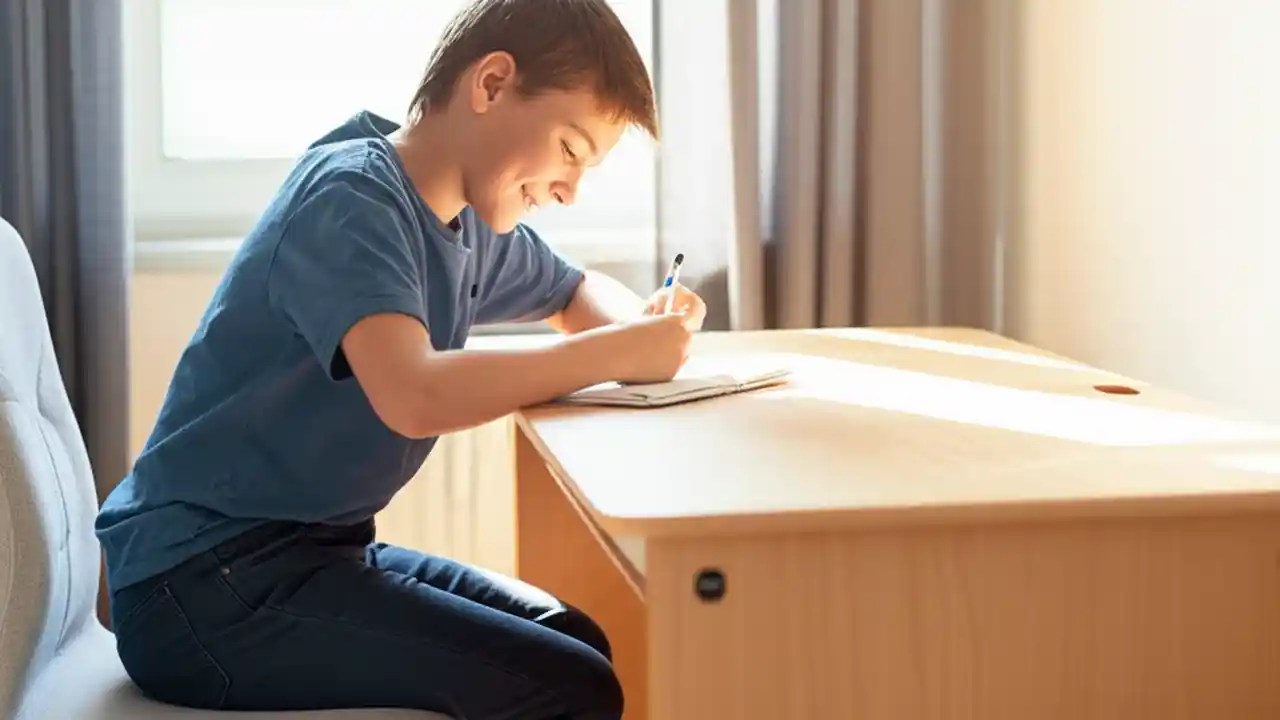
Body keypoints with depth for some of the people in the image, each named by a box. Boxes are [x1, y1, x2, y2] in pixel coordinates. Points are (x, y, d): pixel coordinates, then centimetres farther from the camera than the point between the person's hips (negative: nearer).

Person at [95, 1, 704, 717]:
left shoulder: (470, 222, 8)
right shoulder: (351, 195, -18)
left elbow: (580, 293, 27)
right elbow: (415, 397, -35)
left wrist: (645, 321, 3)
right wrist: (618, 353, -23)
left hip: (314, 549, 9)